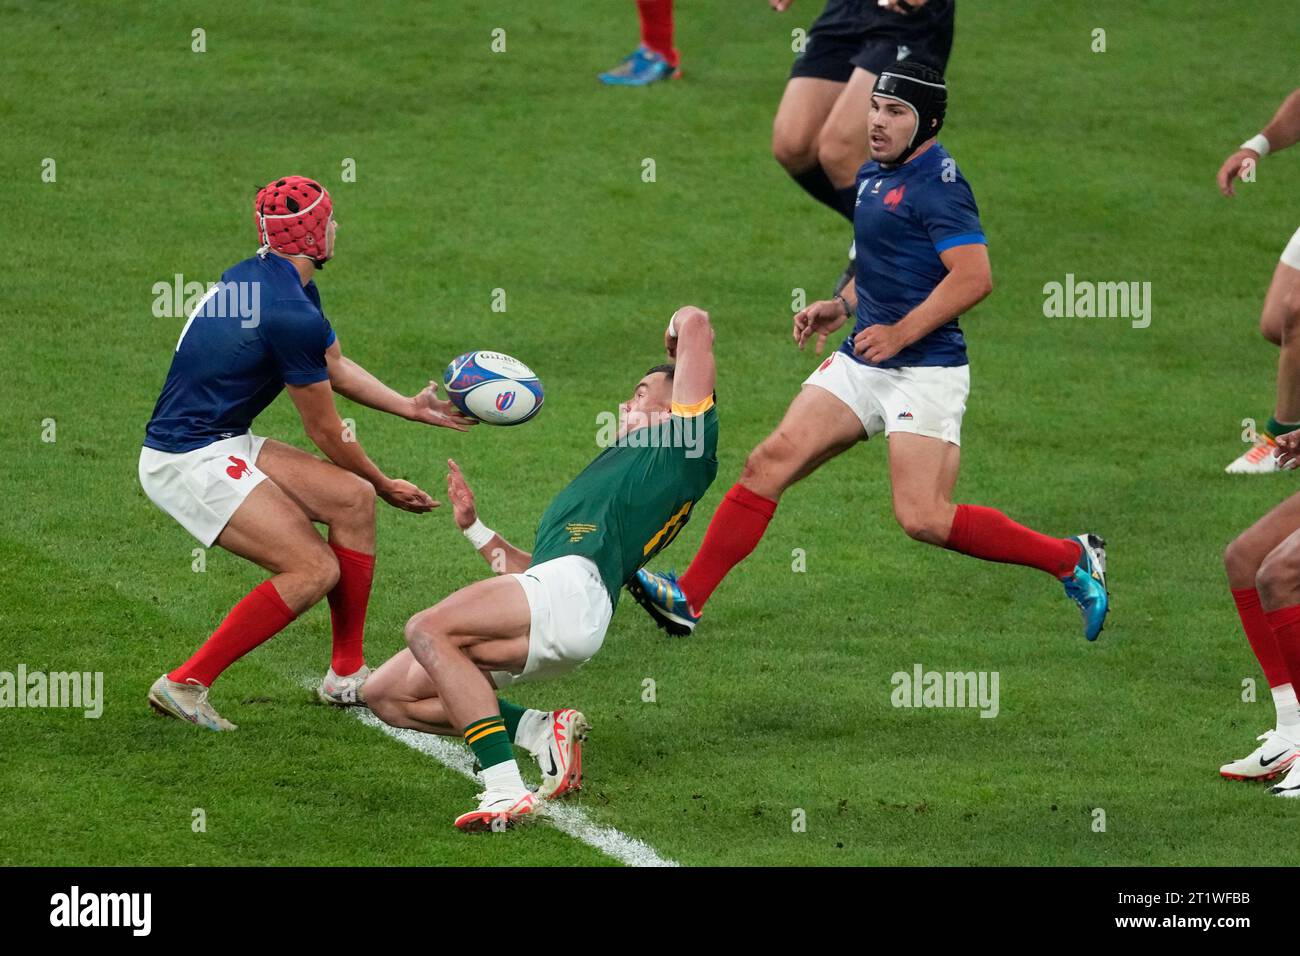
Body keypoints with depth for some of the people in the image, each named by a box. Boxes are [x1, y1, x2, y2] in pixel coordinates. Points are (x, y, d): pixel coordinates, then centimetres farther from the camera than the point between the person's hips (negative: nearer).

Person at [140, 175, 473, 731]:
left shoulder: (263, 277, 9)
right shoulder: (292, 314, -22)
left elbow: (334, 367, 23)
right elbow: (324, 430, -10)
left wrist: (411, 407, 20)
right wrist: (385, 486, 5)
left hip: (226, 446, 10)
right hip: (190, 462, -10)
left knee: (351, 498, 8)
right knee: (315, 569, -16)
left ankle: (347, 674, 14)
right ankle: (186, 684, -12)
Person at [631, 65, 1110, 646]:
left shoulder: (937, 184, -14)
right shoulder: (873, 175, 15)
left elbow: (973, 277, -23)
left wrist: (899, 334, -23)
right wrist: (841, 308, 15)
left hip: (926, 370, -9)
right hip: (862, 361, 9)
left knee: (923, 518, -15)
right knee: (771, 461, -4)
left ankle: (1072, 560, 1)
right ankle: (688, 598, -4)